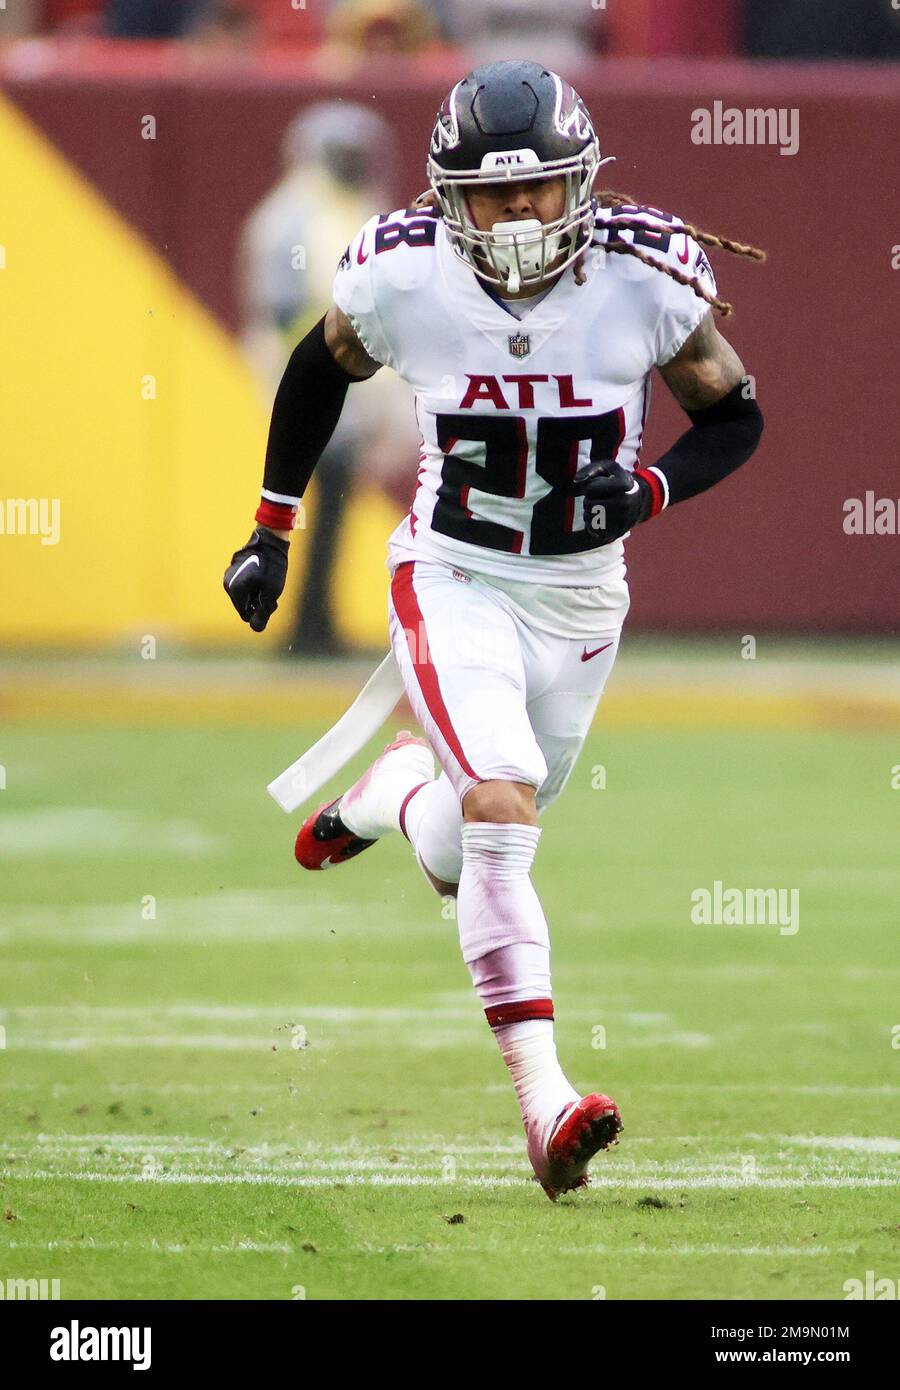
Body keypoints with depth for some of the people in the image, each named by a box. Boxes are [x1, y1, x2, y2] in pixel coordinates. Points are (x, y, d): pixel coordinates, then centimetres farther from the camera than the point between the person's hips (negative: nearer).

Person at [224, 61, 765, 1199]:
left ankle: (389, 792, 49)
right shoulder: (402, 281, -15)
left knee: (460, 861, 12)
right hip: (452, 580, -2)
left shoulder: (648, 281, -16)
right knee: (501, 808, -24)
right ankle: (542, 1096, -26)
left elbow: (734, 416, -1)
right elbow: (319, 373, 6)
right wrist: (270, 532, 10)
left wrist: (650, 490, -20)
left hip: (580, 598, 2)